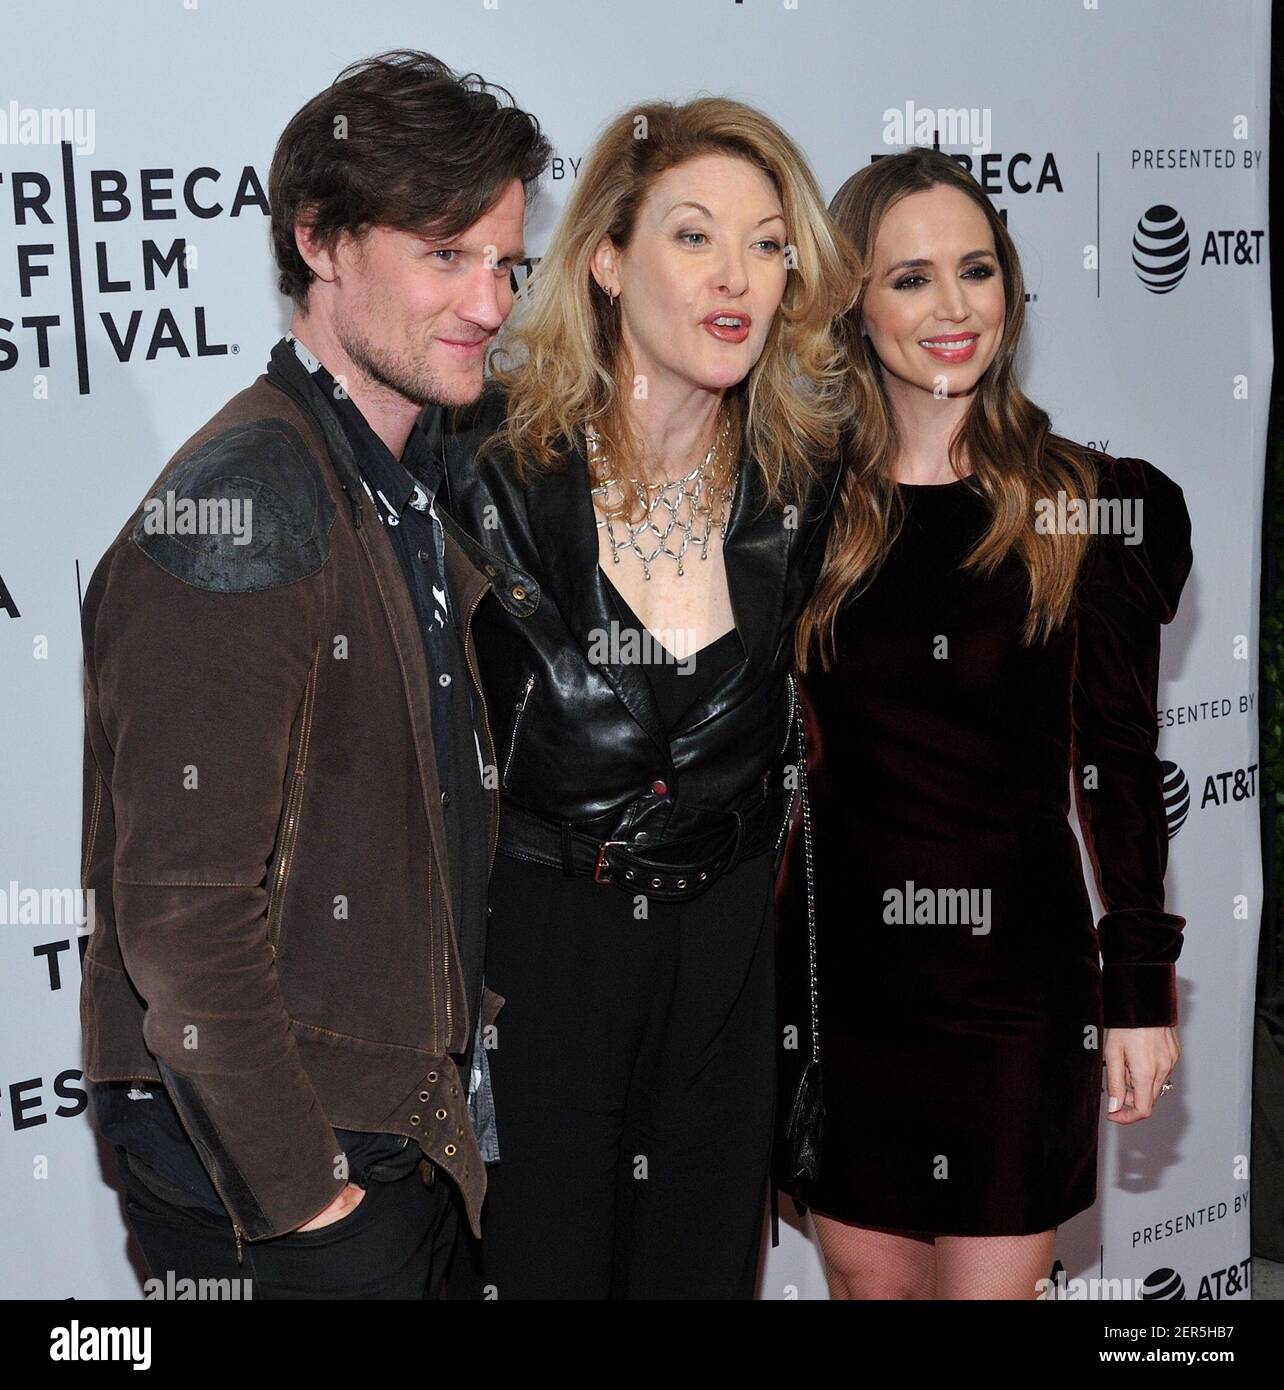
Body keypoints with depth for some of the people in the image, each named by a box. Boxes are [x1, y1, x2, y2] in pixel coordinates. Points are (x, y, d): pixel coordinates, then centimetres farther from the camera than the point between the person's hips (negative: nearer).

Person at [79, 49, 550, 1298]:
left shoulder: (414, 491, 9)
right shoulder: (241, 502, -19)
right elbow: (184, 907, -23)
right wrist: (292, 1188, -18)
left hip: (405, 1134, 8)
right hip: (260, 1151, -8)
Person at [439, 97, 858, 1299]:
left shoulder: (799, 481, -3)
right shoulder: (486, 459, -14)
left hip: (721, 948, 4)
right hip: (521, 941, -3)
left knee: (701, 1258, 17)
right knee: (529, 1262, 10)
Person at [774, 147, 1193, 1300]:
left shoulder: (1086, 506, -3)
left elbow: (1119, 762, -1)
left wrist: (1141, 989, -3)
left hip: (1015, 962, -2)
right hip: (835, 960, 2)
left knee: (991, 1281, 6)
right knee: (867, 1276, 15)